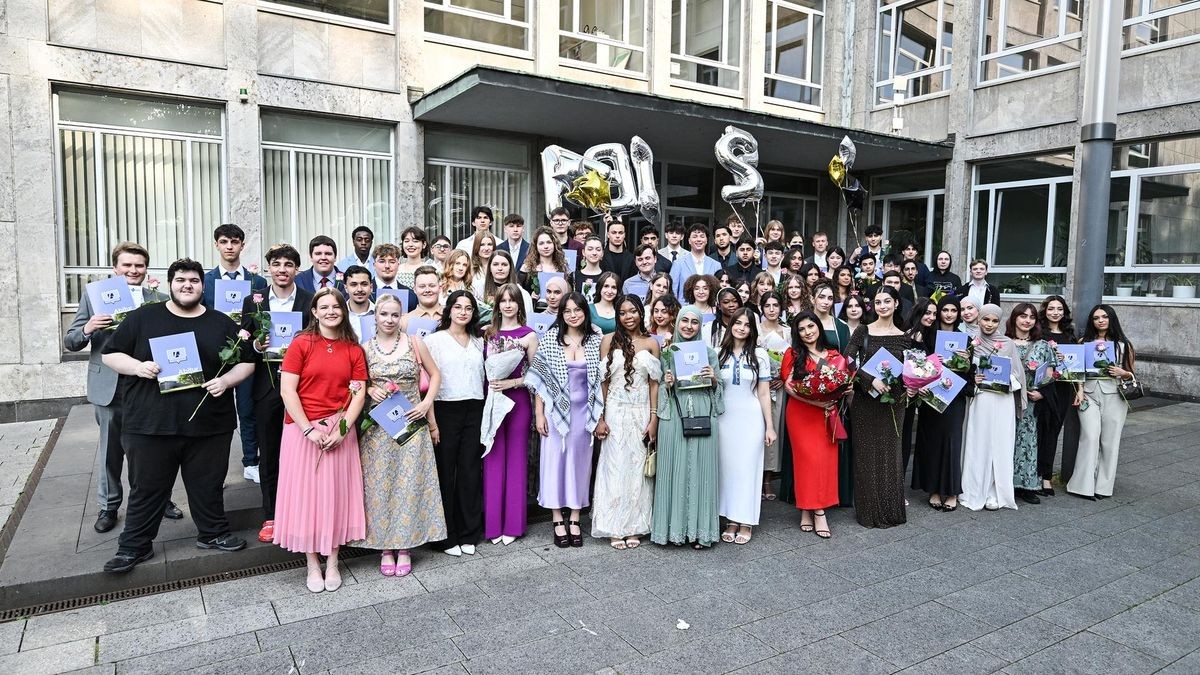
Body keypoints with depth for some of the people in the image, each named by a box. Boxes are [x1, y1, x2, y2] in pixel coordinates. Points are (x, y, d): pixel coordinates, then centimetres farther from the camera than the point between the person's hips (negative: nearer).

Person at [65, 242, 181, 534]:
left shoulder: (160, 300, 3)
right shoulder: (93, 296, 3)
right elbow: (70, 342, 2)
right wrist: (87, 328, -18)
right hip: (110, 387, 0)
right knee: (110, 450, 10)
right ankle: (108, 506, 25)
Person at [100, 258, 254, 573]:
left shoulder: (222, 323, 7)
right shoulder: (143, 317, 4)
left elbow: (246, 362, 10)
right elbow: (110, 355, 6)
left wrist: (226, 380, -9)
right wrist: (138, 367, -13)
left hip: (209, 426, 1)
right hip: (150, 426, -1)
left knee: (208, 486, 12)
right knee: (146, 489, 10)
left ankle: (213, 533, 29)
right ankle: (134, 546, 25)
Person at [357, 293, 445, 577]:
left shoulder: (414, 343, 1)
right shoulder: (365, 348, 3)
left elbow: (435, 375, 6)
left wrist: (426, 403, -6)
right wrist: (370, 390, -10)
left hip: (411, 423, -1)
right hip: (378, 426, 1)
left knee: (410, 483, 2)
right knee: (380, 484, 4)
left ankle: (404, 546, 15)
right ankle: (385, 547, 16)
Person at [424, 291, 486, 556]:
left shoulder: (478, 342, 14)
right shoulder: (435, 339, -1)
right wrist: (431, 421, -11)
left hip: (474, 411, 4)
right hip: (445, 411, -4)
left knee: (470, 471, 7)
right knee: (445, 472, 0)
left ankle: (468, 534, 18)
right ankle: (446, 537, 12)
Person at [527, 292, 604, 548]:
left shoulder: (595, 340, 2)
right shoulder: (550, 339, -3)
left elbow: (600, 381, 5)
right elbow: (540, 378, -3)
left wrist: (600, 416, 2)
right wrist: (539, 413, -6)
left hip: (584, 411, 2)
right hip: (556, 410, -1)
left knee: (580, 461, 8)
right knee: (555, 460, 4)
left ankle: (575, 521, 20)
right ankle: (558, 522, 15)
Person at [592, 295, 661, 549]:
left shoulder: (651, 343, 4)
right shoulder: (609, 341, 1)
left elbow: (654, 383, 4)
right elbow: (602, 381, -1)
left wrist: (654, 418, -2)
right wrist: (600, 418, -6)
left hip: (642, 413, 1)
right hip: (615, 412, -1)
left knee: (638, 467, 7)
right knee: (615, 466, 3)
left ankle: (635, 527, 17)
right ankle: (615, 528, 13)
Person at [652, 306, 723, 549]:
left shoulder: (709, 352, 10)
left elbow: (717, 388, 12)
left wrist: (714, 378, -7)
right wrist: (667, 384, -10)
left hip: (703, 416, 1)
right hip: (674, 417, 0)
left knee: (700, 469, 2)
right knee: (675, 469, 0)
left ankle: (699, 529, 11)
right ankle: (675, 527, 11)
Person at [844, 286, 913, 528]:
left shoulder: (904, 337, 6)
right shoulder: (863, 331, -2)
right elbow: (846, 361, -13)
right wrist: (871, 380, -23)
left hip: (892, 402, 2)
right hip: (865, 401, -2)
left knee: (890, 454, 8)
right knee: (867, 455, 4)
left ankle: (891, 510, 22)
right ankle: (868, 511, 16)